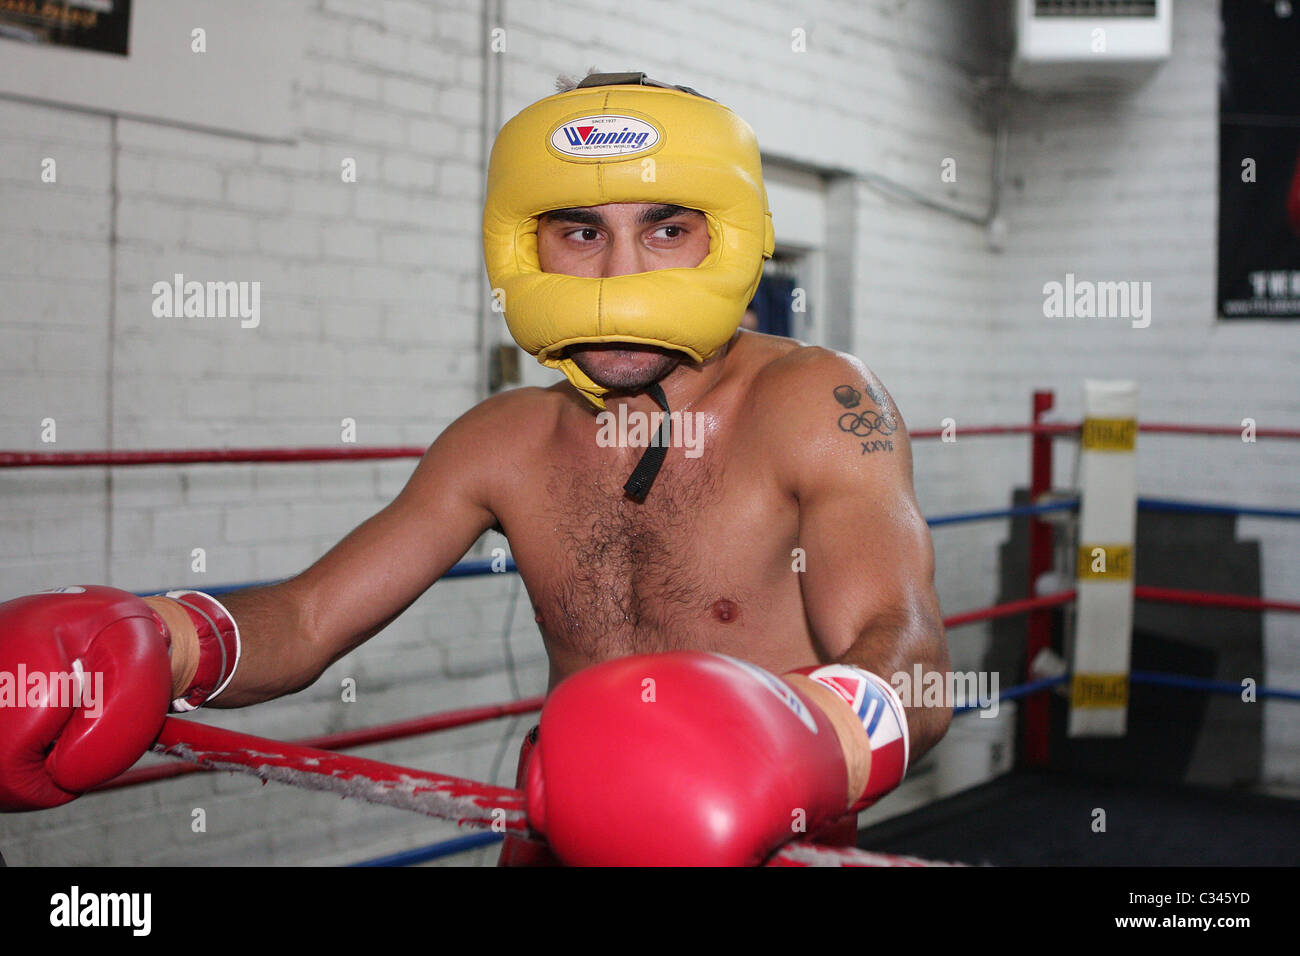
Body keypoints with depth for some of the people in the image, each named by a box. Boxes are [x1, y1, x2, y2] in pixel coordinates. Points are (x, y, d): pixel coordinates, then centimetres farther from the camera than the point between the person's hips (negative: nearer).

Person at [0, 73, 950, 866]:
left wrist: (819, 744, -46)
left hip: (777, 849, -3)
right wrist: (158, 643, -17)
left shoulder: (817, 404, -9)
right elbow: (310, 618, 5)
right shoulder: (505, 445, 4)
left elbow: (904, 644, -22)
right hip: (560, 840, 4)